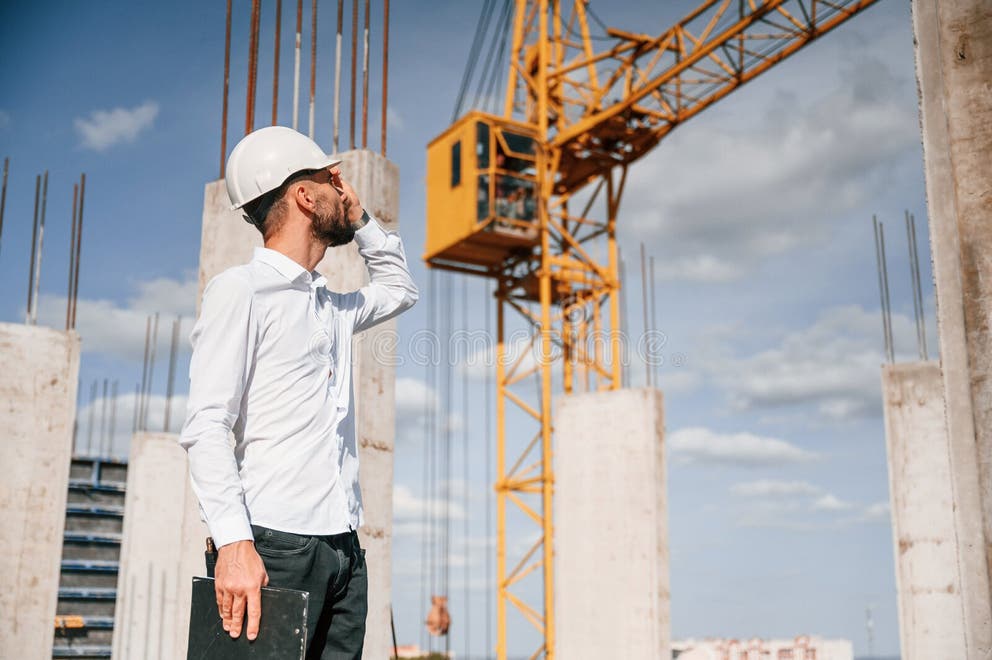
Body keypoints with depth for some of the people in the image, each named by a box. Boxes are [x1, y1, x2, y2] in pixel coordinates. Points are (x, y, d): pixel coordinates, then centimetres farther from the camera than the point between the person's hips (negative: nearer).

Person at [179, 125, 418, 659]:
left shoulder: (332, 306, 19)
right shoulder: (240, 290, -4)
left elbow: (400, 288, 39)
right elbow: (206, 427, -12)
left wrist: (359, 219, 24)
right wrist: (233, 541, -23)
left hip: (343, 548, 7)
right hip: (274, 548, -7)